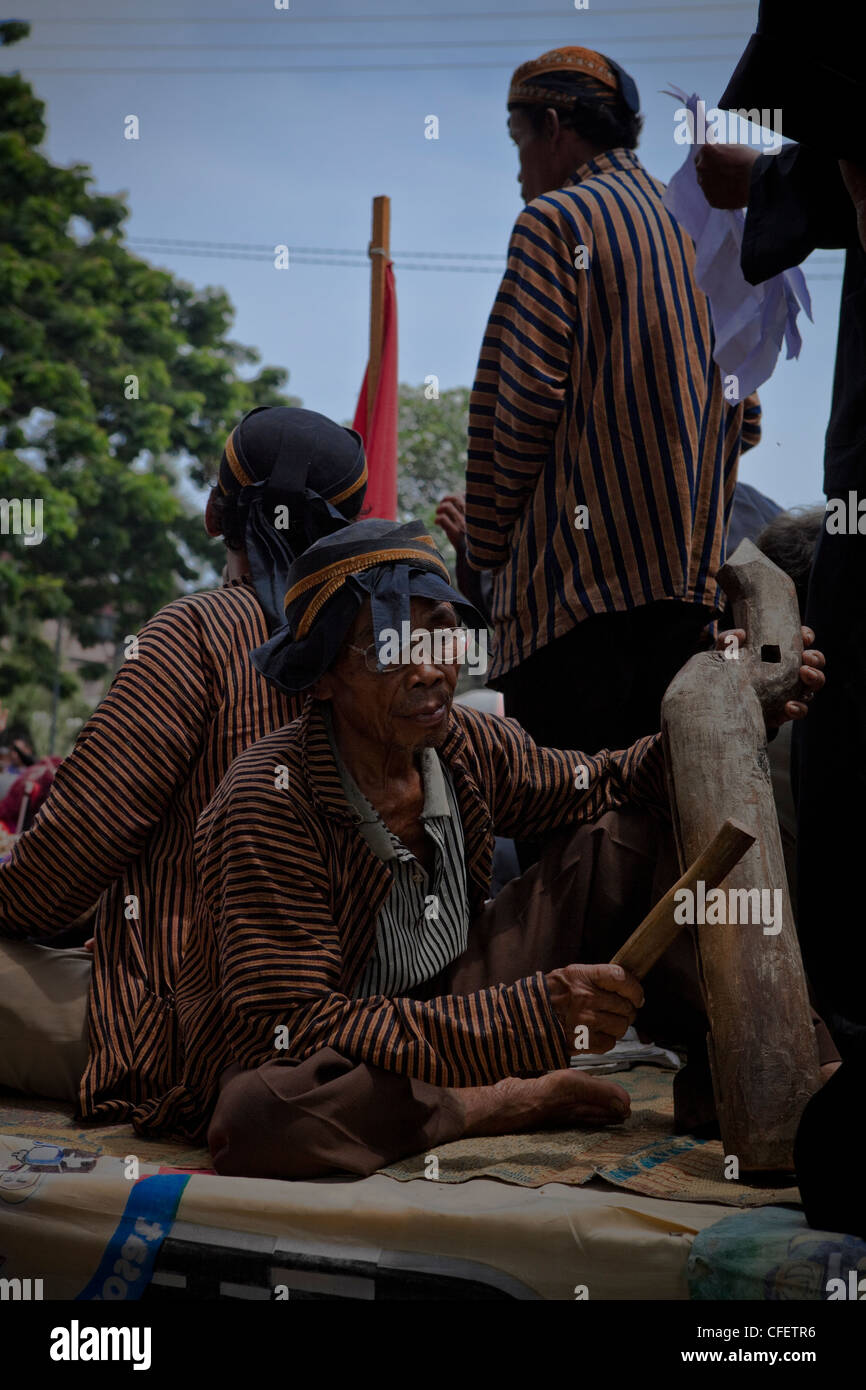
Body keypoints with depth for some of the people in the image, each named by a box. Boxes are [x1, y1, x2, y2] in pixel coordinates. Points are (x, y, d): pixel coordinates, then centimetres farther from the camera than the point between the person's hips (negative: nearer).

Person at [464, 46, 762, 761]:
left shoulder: (555, 220, -3)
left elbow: (529, 395, -11)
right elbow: (743, 420, 18)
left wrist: (488, 543, -1)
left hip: (581, 565, -7)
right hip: (690, 568, 7)